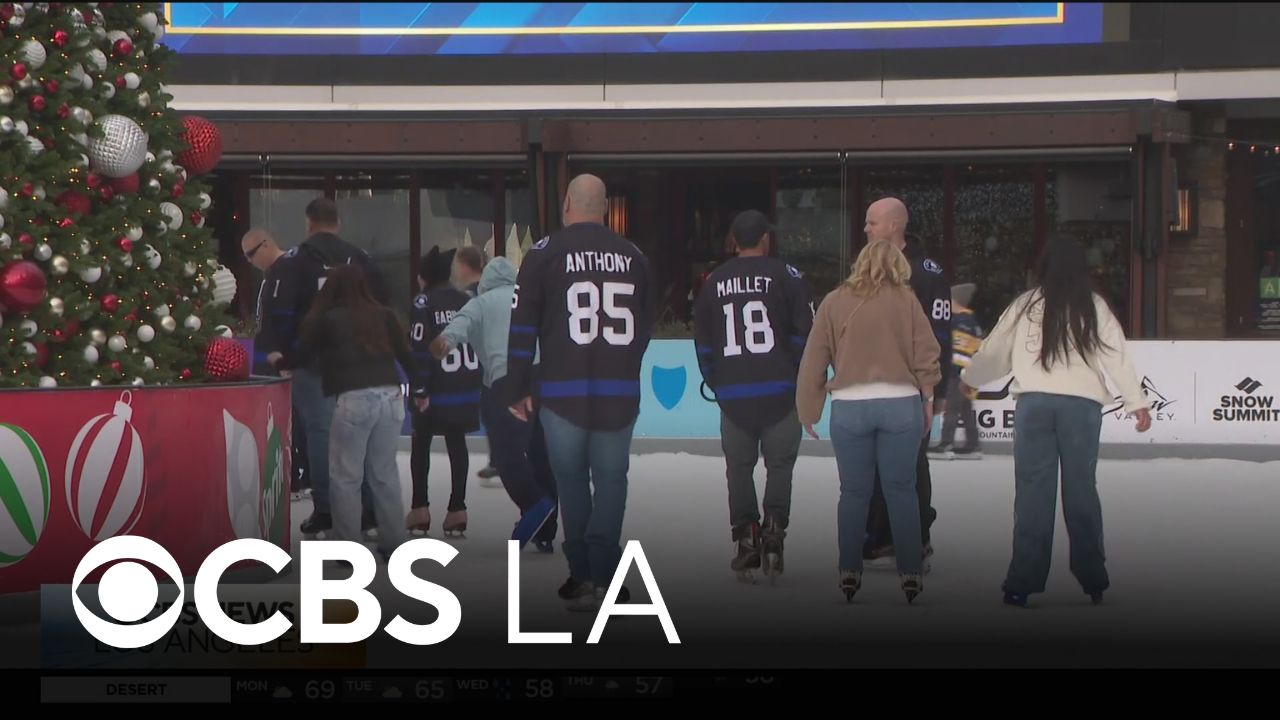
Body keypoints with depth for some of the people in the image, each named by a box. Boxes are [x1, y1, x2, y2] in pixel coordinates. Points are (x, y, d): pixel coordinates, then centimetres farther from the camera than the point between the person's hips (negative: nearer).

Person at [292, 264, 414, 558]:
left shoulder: (326, 319, 3)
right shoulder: (384, 315, 13)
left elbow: (302, 353, 12)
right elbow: (405, 355, 13)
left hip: (354, 400, -4)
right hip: (390, 397, 4)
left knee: (346, 476, 5)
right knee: (385, 473, 15)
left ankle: (350, 549, 4)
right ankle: (395, 543, 19)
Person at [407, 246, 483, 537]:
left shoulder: (424, 303, -9)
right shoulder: (466, 300, 9)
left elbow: (419, 349, -16)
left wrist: (419, 390, -15)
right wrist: (479, 381, 15)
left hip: (436, 390, -4)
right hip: (466, 387, 5)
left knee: (421, 443, 10)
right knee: (457, 443, 8)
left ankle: (420, 509, 9)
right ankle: (457, 509, 3)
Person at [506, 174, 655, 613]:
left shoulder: (545, 253, -2)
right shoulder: (632, 256, 6)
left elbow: (523, 326, -2)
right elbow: (645, 327, 13)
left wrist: (518, 389, 5)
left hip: (563, 392, -2)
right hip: (620, 394, 2)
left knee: (571, 480, 9)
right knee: (611, 479, 6)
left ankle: (582, 574, 9)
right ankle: (602, 576, -4)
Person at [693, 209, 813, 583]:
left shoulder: (713, 283, 8)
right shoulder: (785, 276, -3)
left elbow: (703, 342, 12)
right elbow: (804, 333, -4)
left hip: (732, 394, 2)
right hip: (780, 391, -2)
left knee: (739, 468, 12)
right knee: (779, 465, 5)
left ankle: (746, 540, 7)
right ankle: (773, 532, -9)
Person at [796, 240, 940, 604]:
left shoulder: (834, 302, 6)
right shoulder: (905, 299, 3)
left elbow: (813, 362, 6)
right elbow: (926, 353, 2)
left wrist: (808, 410, 13)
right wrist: (928, 397, 14)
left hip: (849, 407, 1)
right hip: (901, 404, 0)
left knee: (854, 492, 9)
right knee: (902, 491, 5)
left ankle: (849, 572, 11)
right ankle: (910, 573, 6)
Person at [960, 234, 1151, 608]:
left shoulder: (1026, 305, 6)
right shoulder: (1093, 307, 4)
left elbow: (995, 349, 15)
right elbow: (1117, 355, 1)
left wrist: (969, 378, 32)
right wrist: (1137, 402, 6)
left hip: (1033, 402, 0)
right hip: (1082, 403, 0)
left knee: (1033, 491, 2)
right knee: (1081, 489, 9)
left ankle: (1023, 582, -1)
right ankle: (1093, 581, 14)